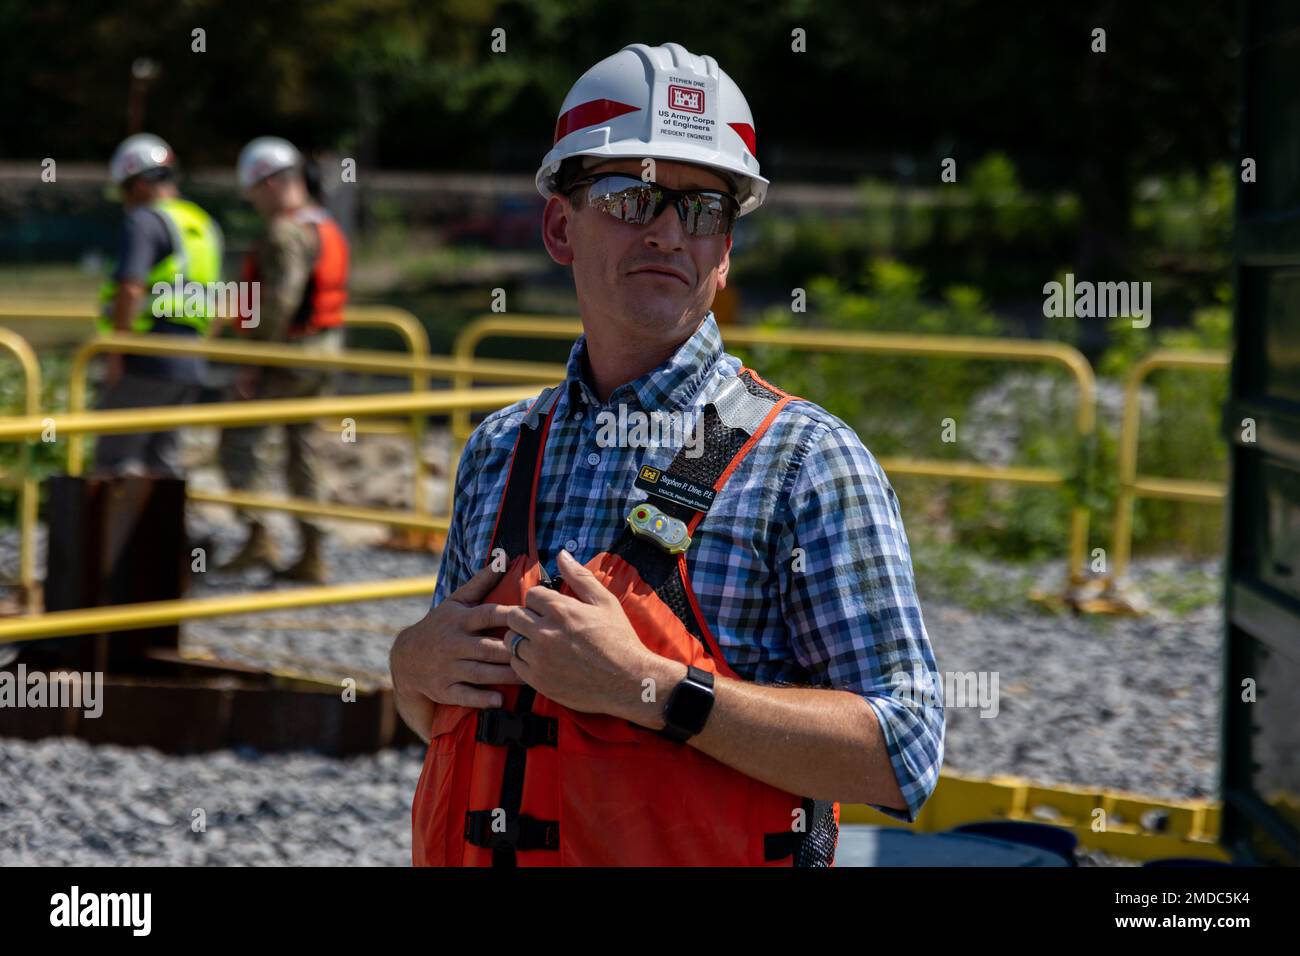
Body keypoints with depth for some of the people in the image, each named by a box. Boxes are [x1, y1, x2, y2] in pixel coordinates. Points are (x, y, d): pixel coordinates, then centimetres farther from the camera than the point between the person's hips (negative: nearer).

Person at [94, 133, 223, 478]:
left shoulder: (143, 221, -9)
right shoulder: (204, 226, 17)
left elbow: (130, 290, -20)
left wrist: (115, 354, -16)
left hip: (146, 362, -8)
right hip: (189, 367, 8)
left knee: (115, 458, -4)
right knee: (161, 457, 13)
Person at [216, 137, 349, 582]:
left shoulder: (285, 233, -18)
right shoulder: (326, 226, 13)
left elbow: (279, 302, -26)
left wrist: (255, 363, -22)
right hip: (322, 351, 9)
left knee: (237, 438, 0)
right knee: (302, 448, 11)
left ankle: (257, 536, -5)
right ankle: (312, 555, 11)